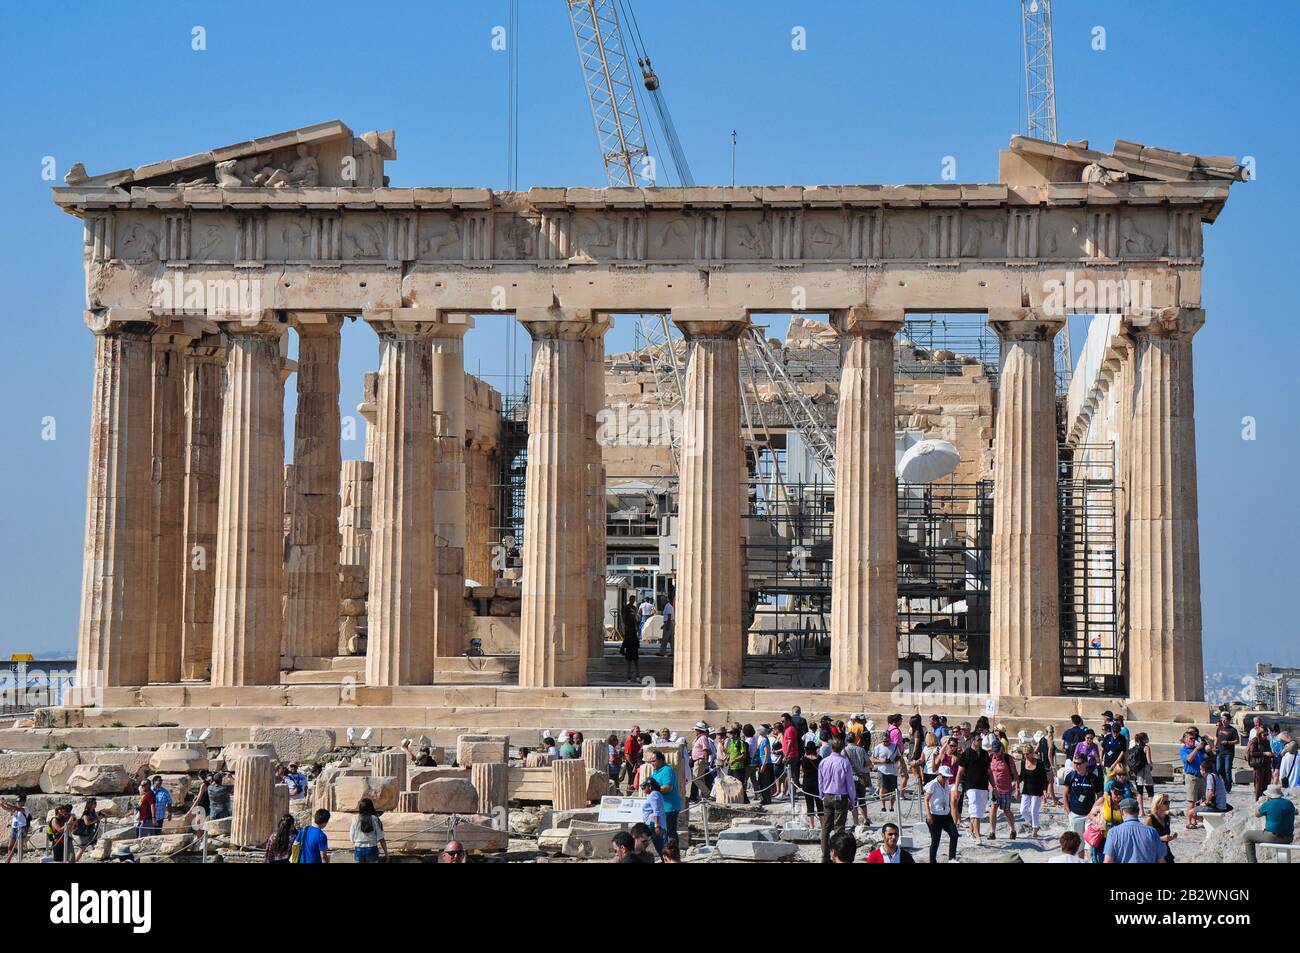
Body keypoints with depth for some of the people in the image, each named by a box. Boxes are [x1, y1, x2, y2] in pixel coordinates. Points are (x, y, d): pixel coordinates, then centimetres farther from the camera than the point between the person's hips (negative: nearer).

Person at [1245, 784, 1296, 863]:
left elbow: (1256, 814, 3)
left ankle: (1251, 861, 8)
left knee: (1247, 836, 13)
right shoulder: (1289, 803, 2)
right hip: (1288, 838, 6)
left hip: (1273, 838, -6)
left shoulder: (1268, 804, -14)